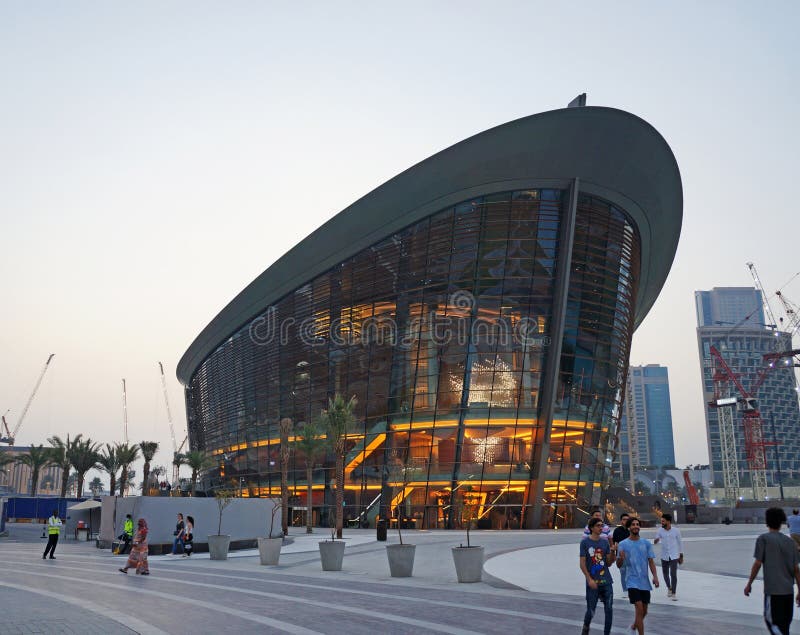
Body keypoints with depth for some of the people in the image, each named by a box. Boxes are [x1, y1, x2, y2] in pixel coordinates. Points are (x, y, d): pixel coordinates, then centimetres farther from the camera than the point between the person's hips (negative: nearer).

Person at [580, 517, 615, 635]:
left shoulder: (605, 542, 7)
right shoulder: (585, 542, -5)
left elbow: (609, 562, 7)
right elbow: (582, 563, -6)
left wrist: (613, 551, -10)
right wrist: (589, 579, -13)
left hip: (606, 581, 4)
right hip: (592, 583, -3)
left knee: (609, 609, 2)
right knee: (591, 611, 3)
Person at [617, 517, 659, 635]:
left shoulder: (646, 543, 3)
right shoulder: (623, 544, -5)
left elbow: (651, 562, 5)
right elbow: (619, 565, -3)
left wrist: (655, 576, -10)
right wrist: (621, 558, -25)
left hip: (645, 582, 4)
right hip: (633, 582, -4)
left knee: (644, 611, 14)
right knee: (639, 609, -14)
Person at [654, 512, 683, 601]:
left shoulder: (676, 531, -6)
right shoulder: (660, 531, -2)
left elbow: (680, 543, 4)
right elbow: (655, 542, 2)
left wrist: (681, 556, 6)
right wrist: (655, 541, -24)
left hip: (674, 556, -3)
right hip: (664, 556, 3)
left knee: (673, 574, -11)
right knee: (665, 574, 12)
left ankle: (674, 593, -1)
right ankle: (669, 588, 38)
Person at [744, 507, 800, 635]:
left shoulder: (763, 539, -5)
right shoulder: (790, 541, 9)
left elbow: (757, 563, -7)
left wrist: (749, 584, 2)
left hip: (773, 590, -5)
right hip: (788, 590, 6)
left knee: (772, 621, -1)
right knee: (784, 624, 16)